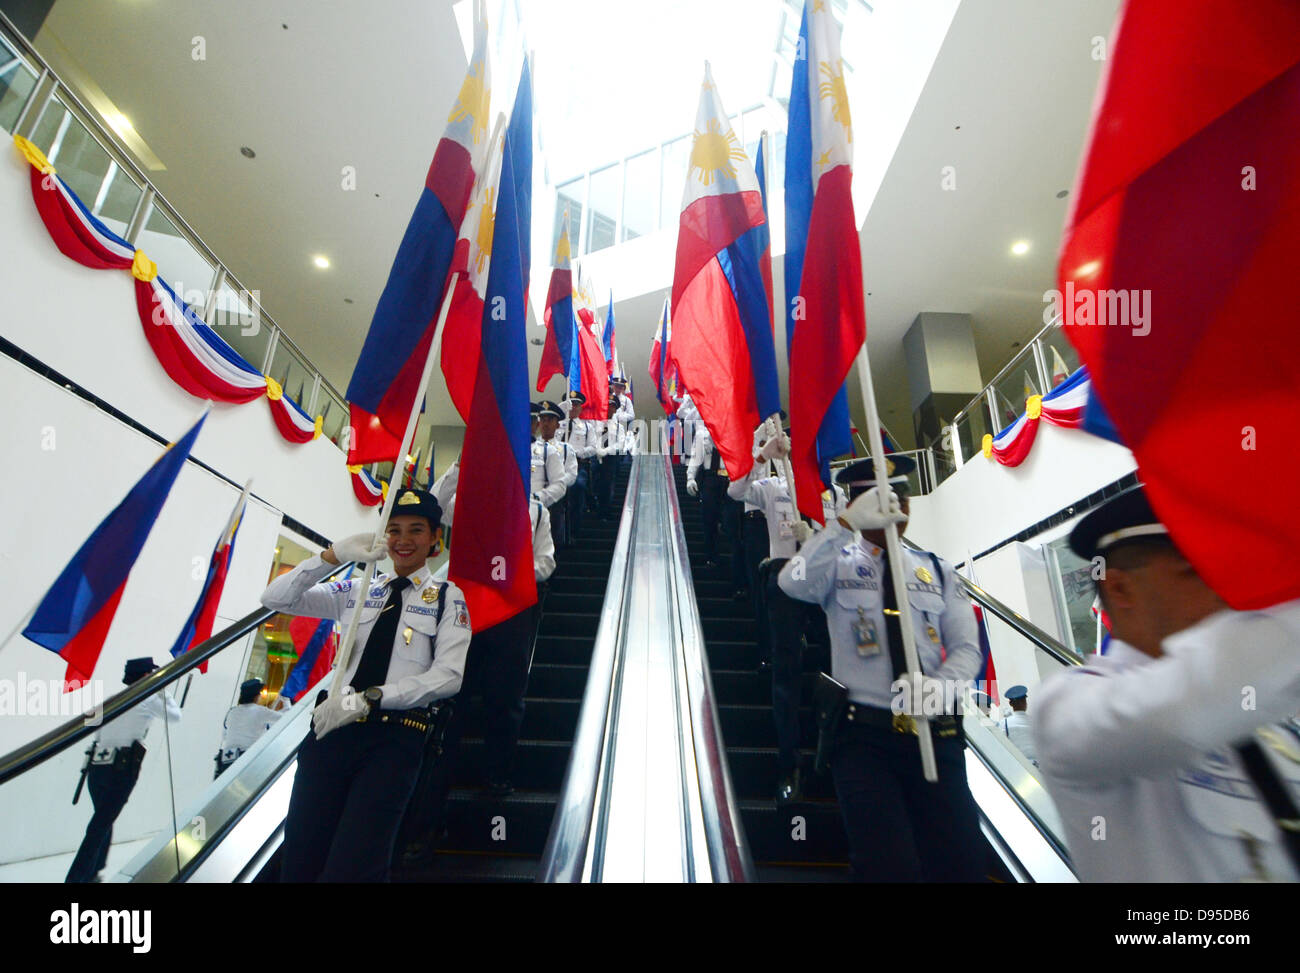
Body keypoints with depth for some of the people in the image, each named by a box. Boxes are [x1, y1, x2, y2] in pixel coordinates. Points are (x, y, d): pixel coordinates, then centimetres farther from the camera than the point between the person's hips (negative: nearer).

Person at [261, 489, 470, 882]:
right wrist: (334, 555, -4)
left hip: (394, 740, -3)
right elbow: (275, 599, 10)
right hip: (333, 729, 4)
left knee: (352, 869, -11)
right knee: (298, 865, 5)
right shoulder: (357, 592, 15)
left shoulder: (447, 597, 3)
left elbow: (448, 675, -8)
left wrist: (367, 699, -15)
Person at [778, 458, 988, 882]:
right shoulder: (839, 565, 3)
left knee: (963, 859, 1)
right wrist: (846, 524, -27)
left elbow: (966, 647, 7)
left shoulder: (936, 570, 13)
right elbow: (793, 583, -19)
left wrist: (942, 684, -14)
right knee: (888, 865, -13)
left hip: (935, 734, 3)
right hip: (865, 736, -3)